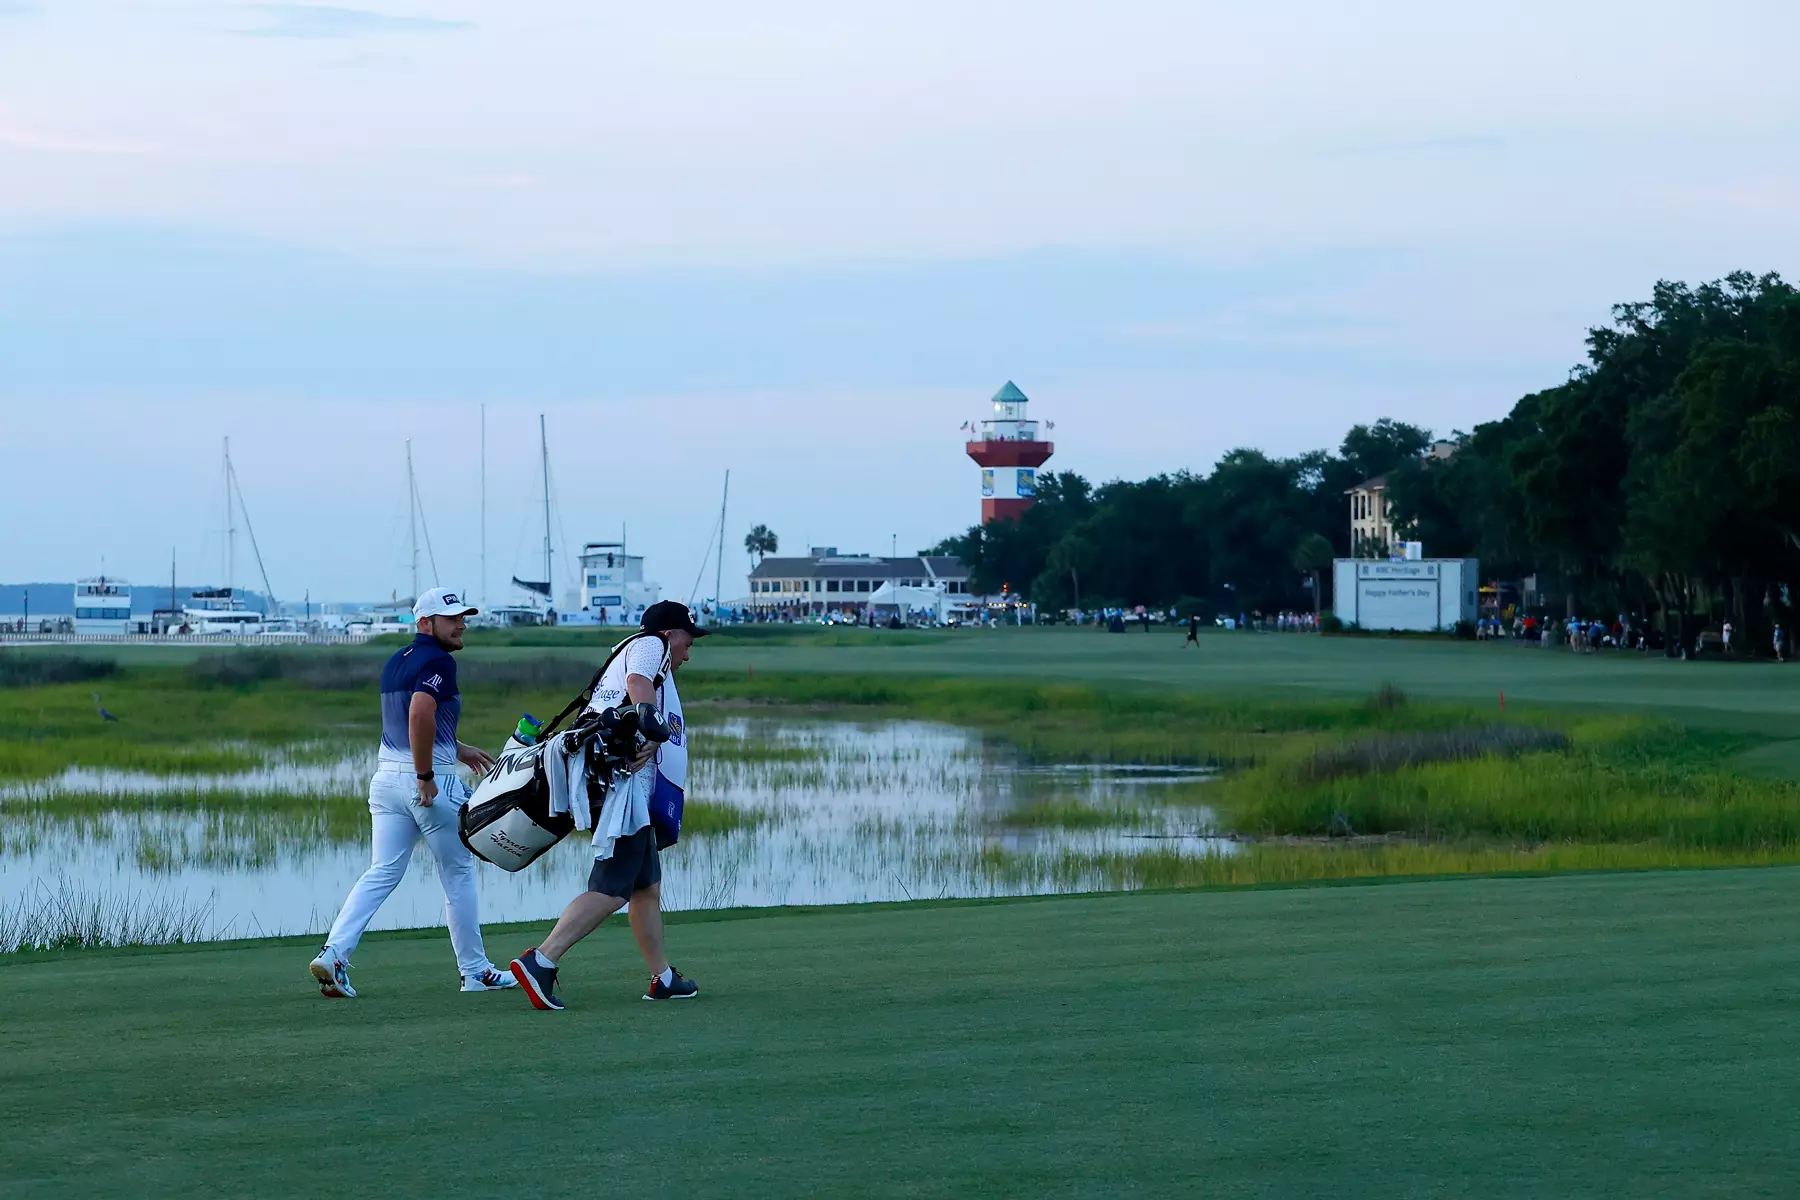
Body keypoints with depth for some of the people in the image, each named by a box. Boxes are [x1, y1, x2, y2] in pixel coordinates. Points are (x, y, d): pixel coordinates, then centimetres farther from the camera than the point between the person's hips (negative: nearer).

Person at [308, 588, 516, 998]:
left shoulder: (395, 662, 17)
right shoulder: (438, 661, -12)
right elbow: (419, 714, -29)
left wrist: (458, 750, 36)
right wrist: (426, 776, -24)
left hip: (387, 778, 7)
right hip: (434, 783, -7)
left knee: (381, 873, 4)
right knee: (458, 873, 7)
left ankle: (333, 952, -13)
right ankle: (474, 971, 15)